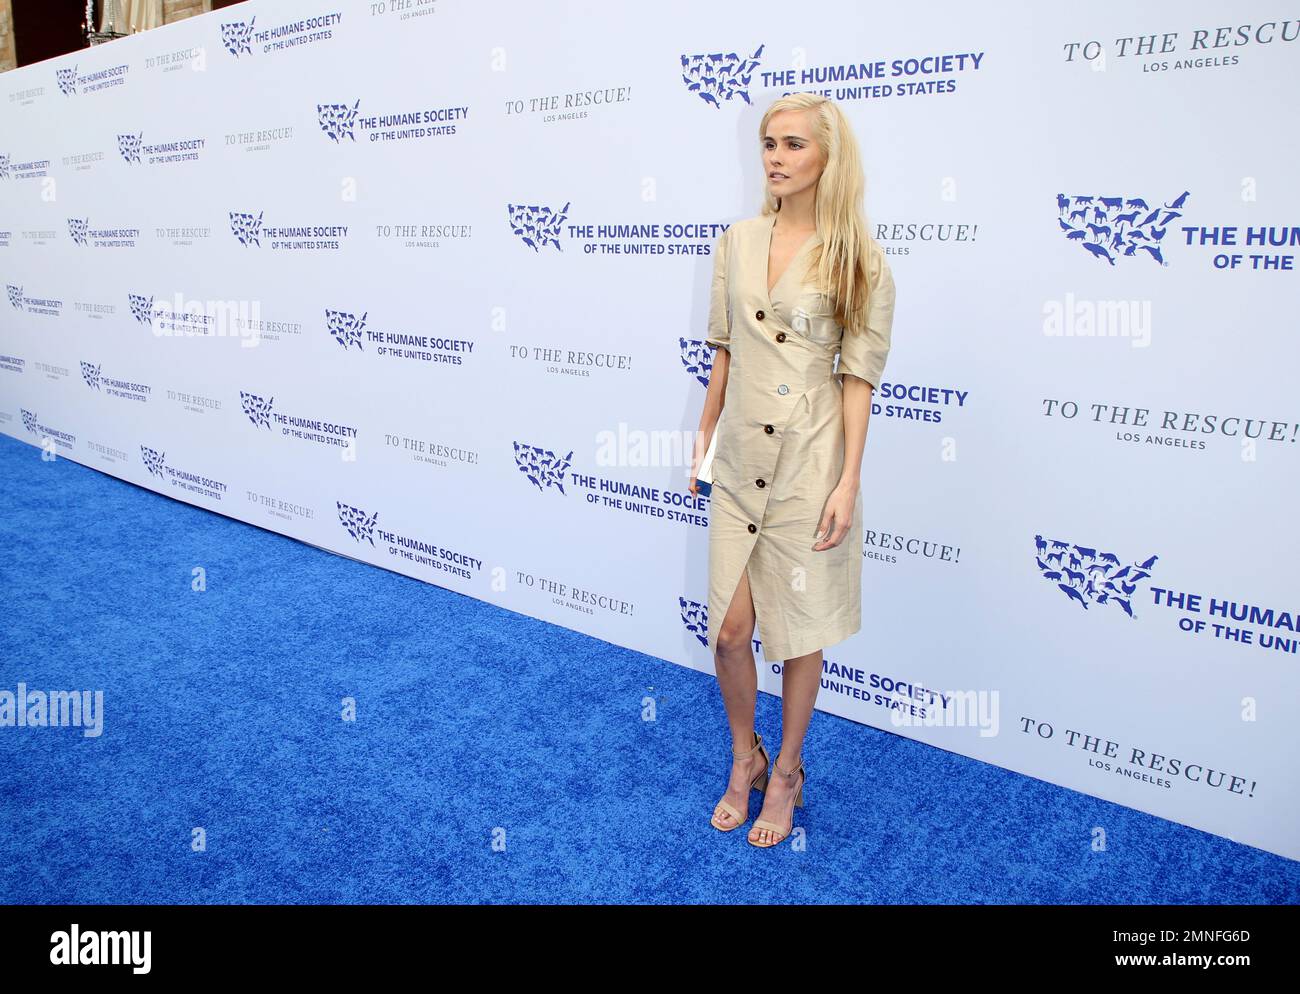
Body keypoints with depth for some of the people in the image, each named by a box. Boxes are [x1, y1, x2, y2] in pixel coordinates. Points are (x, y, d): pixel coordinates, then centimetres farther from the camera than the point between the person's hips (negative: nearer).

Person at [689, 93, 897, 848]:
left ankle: (786, 774, 31)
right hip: (741, 457, 4)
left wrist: (849, 482, -12)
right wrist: (705, 434, 13)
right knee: (729, 630, 5)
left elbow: (859, 374, -7)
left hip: (811, 460, -3)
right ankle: (745, 758, 32)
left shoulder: (859, 260, -5)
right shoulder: (738, 241, 7)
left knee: (801, 630, 8)